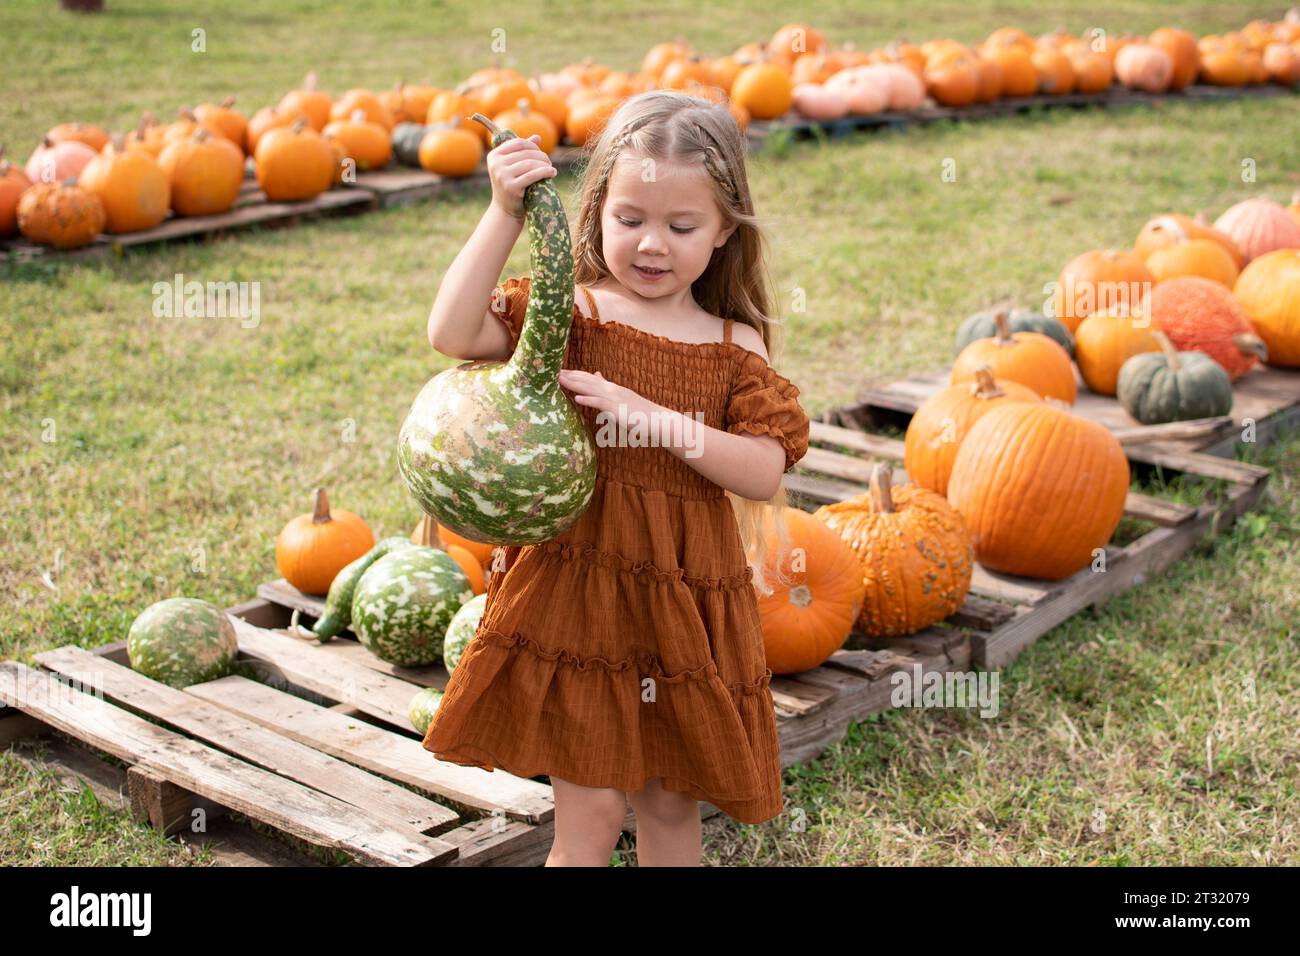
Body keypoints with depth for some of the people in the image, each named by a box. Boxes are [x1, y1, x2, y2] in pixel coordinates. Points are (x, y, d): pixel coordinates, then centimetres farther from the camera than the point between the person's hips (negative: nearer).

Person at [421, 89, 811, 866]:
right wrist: (506, 216, -22)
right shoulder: (566, 313, -3)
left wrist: (654, 419, -20)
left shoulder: (734, 347, 3)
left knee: (673, 806, 17)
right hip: (576, 588, -3)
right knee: (593, 814, 1)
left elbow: (765, 472, -8)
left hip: (687, 601, 3)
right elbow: (453, 333, -18)